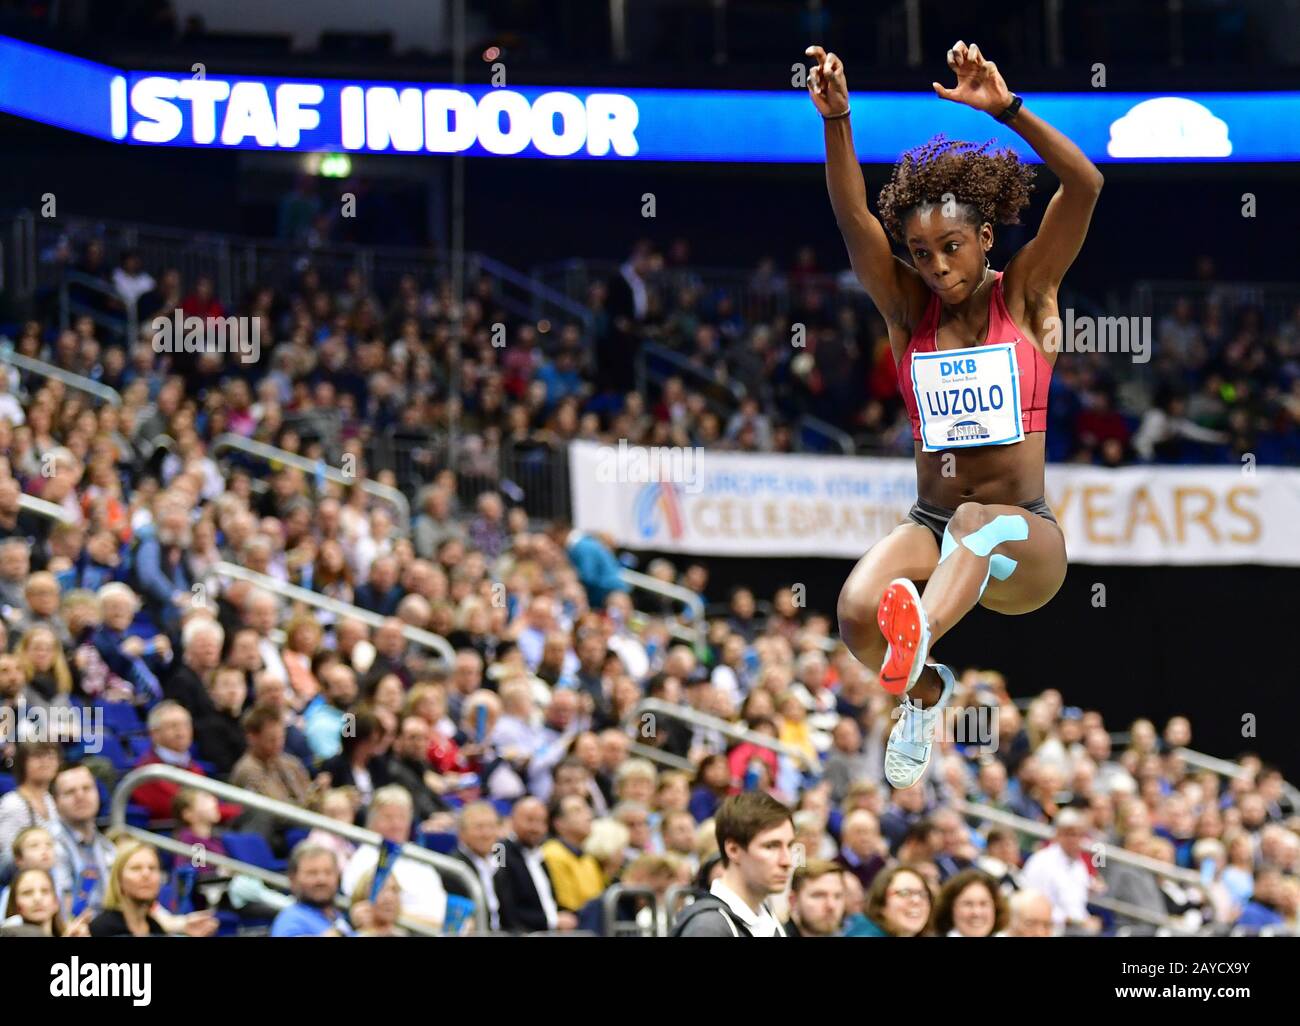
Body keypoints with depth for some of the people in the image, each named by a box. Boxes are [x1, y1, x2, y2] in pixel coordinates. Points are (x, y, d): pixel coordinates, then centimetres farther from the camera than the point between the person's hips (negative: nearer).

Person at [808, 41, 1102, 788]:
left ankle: (919, 642, -71)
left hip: (1027, 544, -3)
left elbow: (1086, 184, -13)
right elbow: (853, 216, -9)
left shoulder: (1025, 293, 1)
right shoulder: (910, 308, 7)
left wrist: (1007, 109, -26)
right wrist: (837, 120, -25)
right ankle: (925, 692, 8)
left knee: (981, 520, -39)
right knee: (858, 612, -27)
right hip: (932, 527, 3)